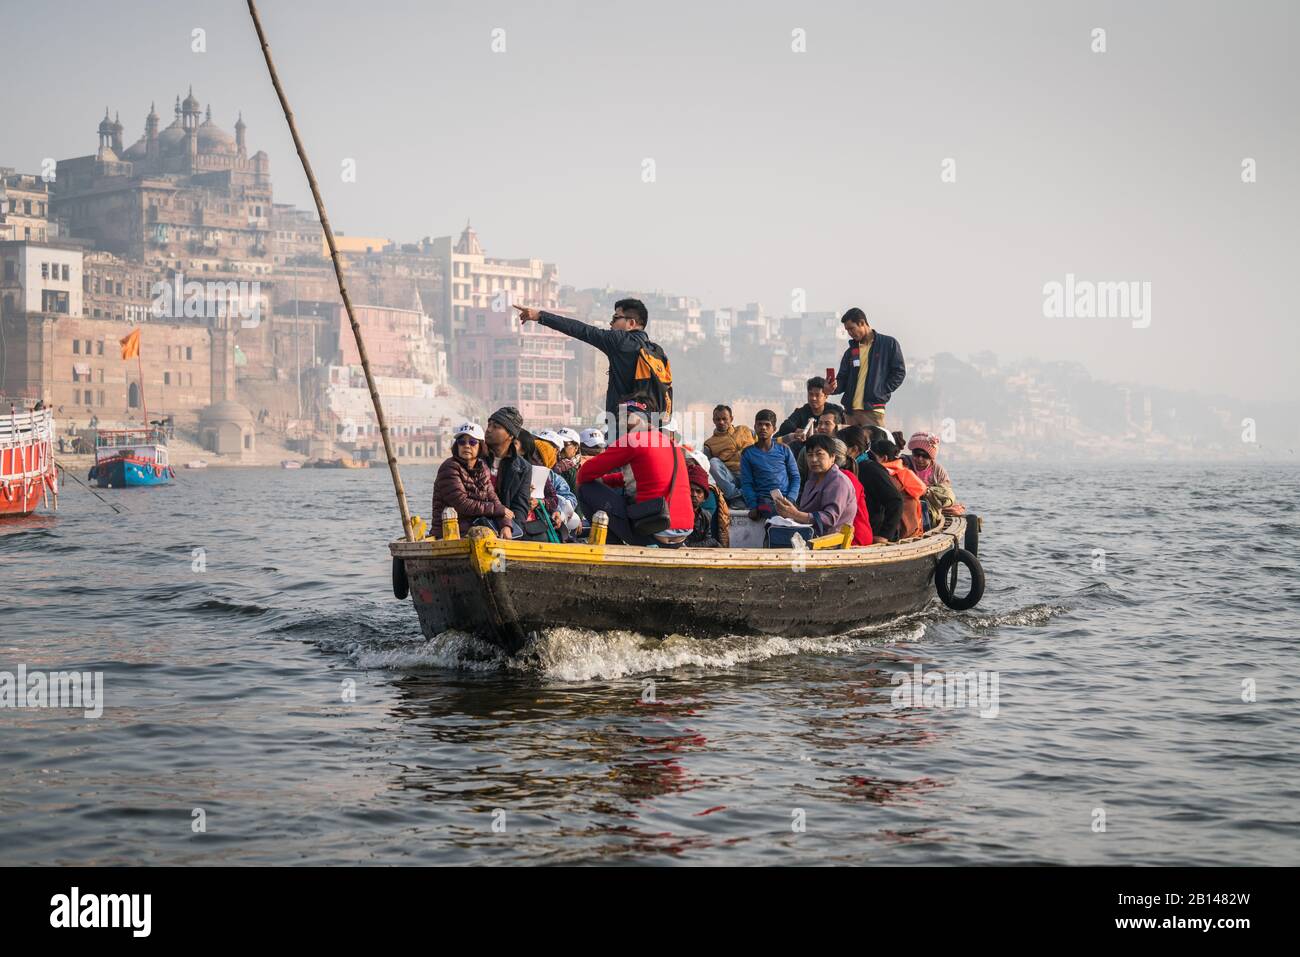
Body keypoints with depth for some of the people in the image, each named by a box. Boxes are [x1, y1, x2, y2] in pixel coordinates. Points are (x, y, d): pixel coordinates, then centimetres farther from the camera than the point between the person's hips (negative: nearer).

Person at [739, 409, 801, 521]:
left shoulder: (783, 450, 13)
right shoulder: (747, 454, 11)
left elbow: (795, 477, 12)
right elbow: (746, 484, 6)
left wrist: (790, 499, -6)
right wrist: (753, 506, -10)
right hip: (763, 498, -2)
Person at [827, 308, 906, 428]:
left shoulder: (889, 344, 3)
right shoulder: (851, 351, 18)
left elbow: (899, 372, 0)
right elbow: (842, 379, 16)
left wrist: (882, 391, -8)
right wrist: (833, 387, -7)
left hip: (873, 409, -5)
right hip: (851, 410, 5)